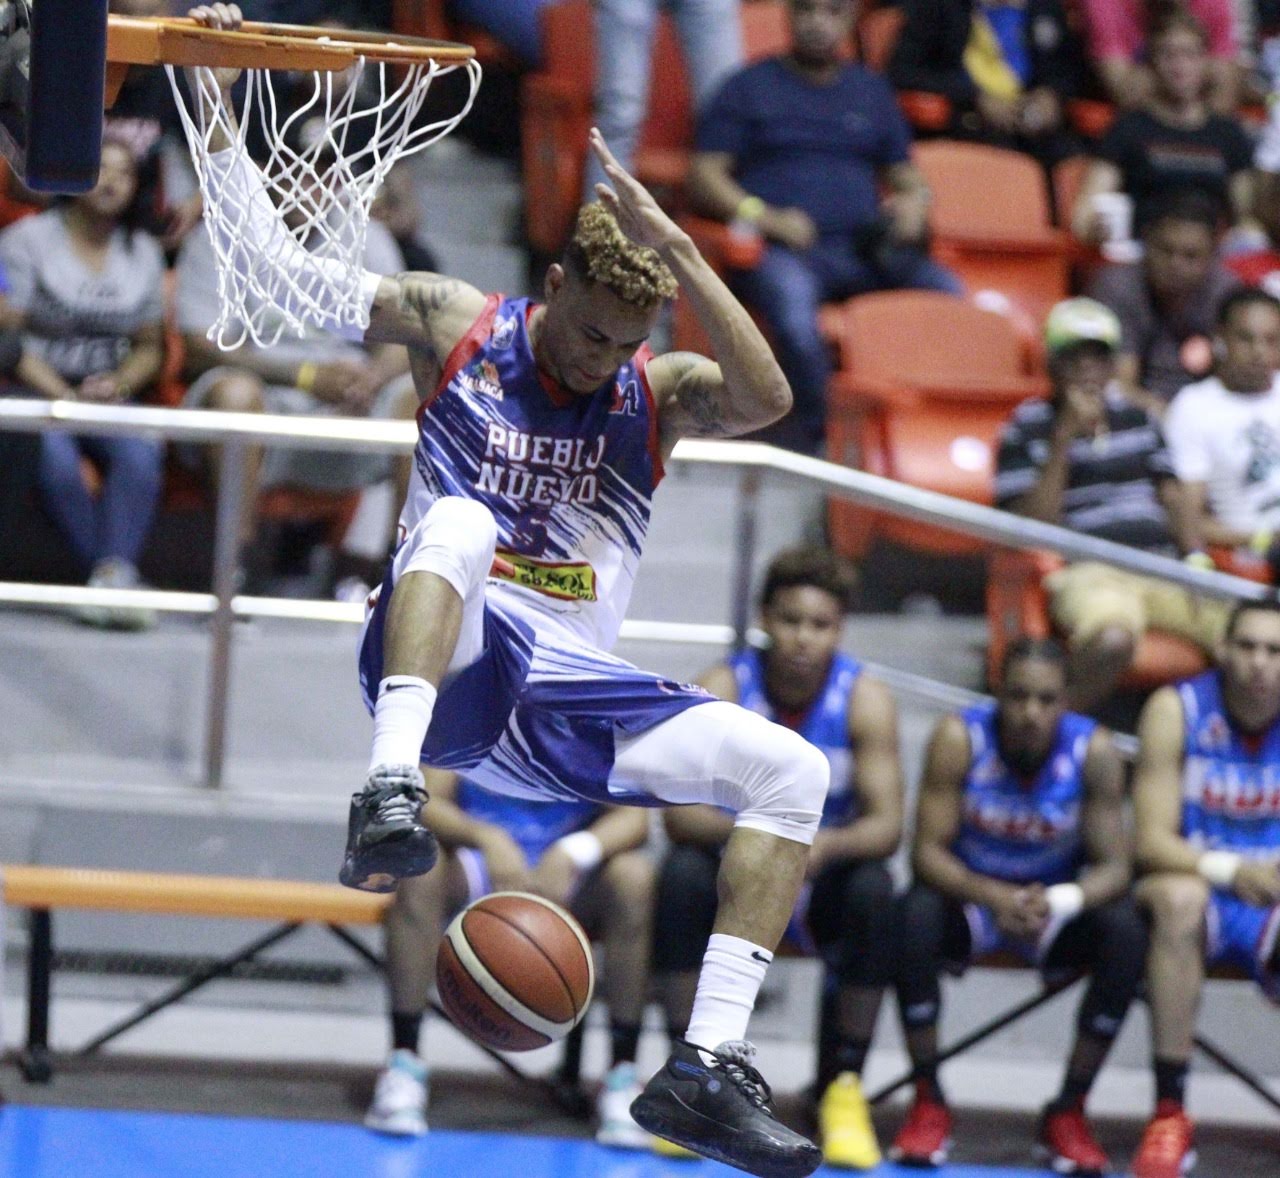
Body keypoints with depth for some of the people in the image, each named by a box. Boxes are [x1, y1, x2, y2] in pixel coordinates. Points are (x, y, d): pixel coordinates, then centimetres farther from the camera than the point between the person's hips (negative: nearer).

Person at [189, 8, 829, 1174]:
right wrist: (216, 103, -5)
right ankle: (390, 786, -50)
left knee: (791, 769, -13)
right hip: (440, 665, -3)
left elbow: (766, 399, -18)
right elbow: (279, 272, 3)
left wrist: (670, 242, -25)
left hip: (561, 694, 3)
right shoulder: (457, 325, 4)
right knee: (459, 518, -35)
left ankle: (710, 1066, -18)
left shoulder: (658, 391, 5)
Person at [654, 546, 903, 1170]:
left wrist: (826, 845, -42)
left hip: (822, 881, 0)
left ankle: (843, 1087, -18)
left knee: (874, 888, -31)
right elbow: (678, 811, -23)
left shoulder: (866, 700, -12)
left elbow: (886, 825, -19)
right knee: (683, 873, -31)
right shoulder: (724, 687, -14)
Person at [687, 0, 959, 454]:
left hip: (864, 248, 3)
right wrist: (764, 217, -10)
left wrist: (913, 204, 2)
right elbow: (704, 177, 8)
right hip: (783, 247, -3)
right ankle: (814, 429, -40)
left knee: (950, 290, -26)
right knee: (788, 290, -39)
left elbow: (908, 178, 28)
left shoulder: (872, 91, 27)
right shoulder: (749, 88, 17)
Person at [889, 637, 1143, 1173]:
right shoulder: (959, 738, -21)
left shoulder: (1094, 752, -18)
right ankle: (928, 1104, -16)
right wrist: (994, 898, -40)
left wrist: (1060, 902, -40)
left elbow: (1114, 866, -17)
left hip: (1055, 905, 1)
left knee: (1126, 932, -28)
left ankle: (1068, 1112, -13)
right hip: (969, 894, -1)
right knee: (916, 914, -33)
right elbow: (928, 850, -21)